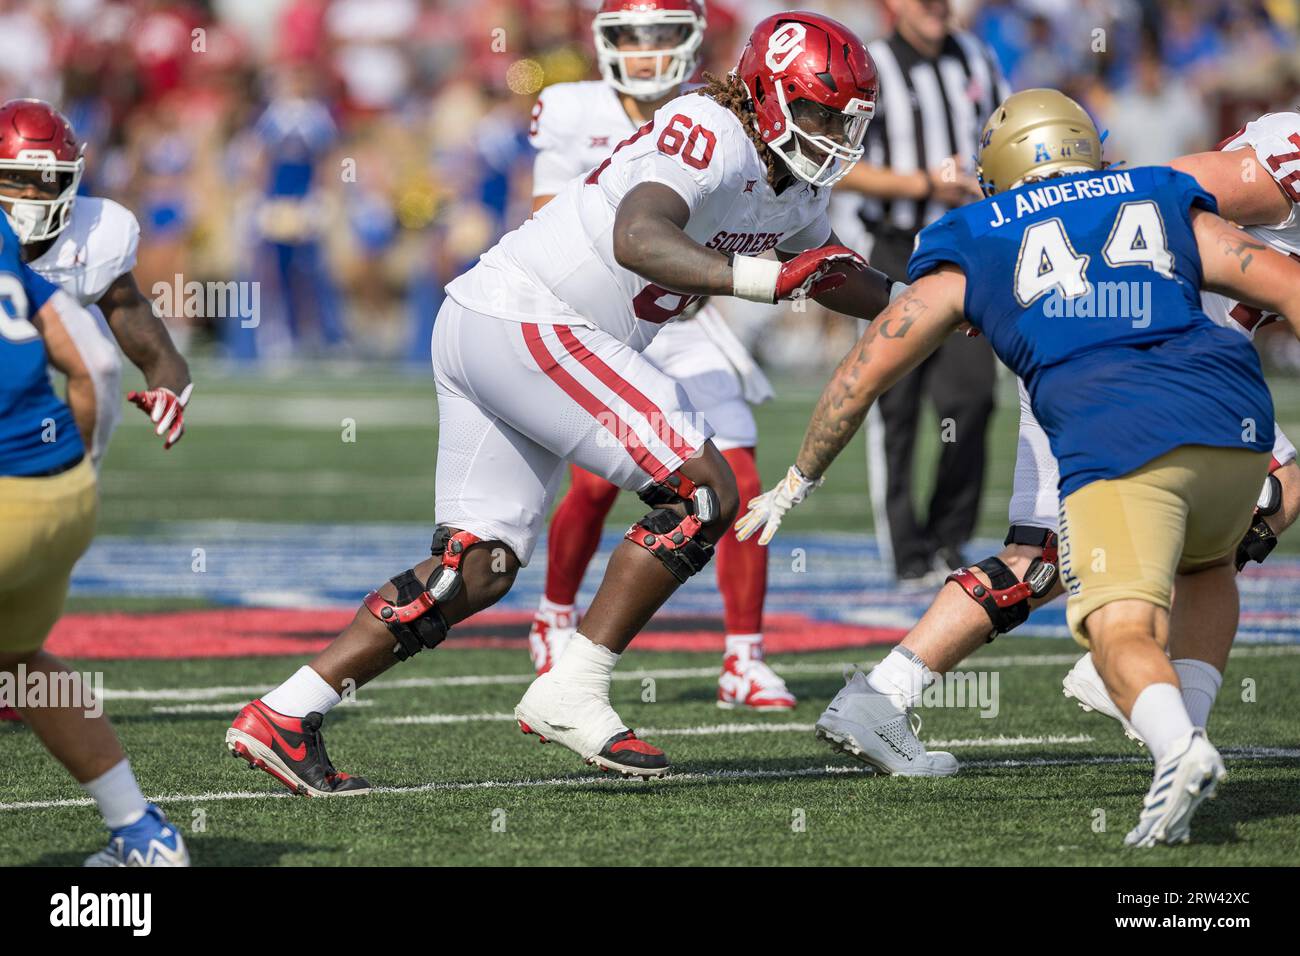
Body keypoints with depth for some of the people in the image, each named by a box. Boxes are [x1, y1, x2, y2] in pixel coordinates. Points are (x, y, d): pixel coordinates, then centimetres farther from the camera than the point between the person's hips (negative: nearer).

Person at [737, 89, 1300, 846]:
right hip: (1235, 419, 3)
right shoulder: (1166, 205, 28)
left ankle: (1179, 745, -39)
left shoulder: (970, 251, 24)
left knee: (1123, 633, -9)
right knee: (1205, 569, 30)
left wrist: (802, 480, 39)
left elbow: (865, 372, 27)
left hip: (1115, 435, -3)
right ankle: (1186, 733, 13)